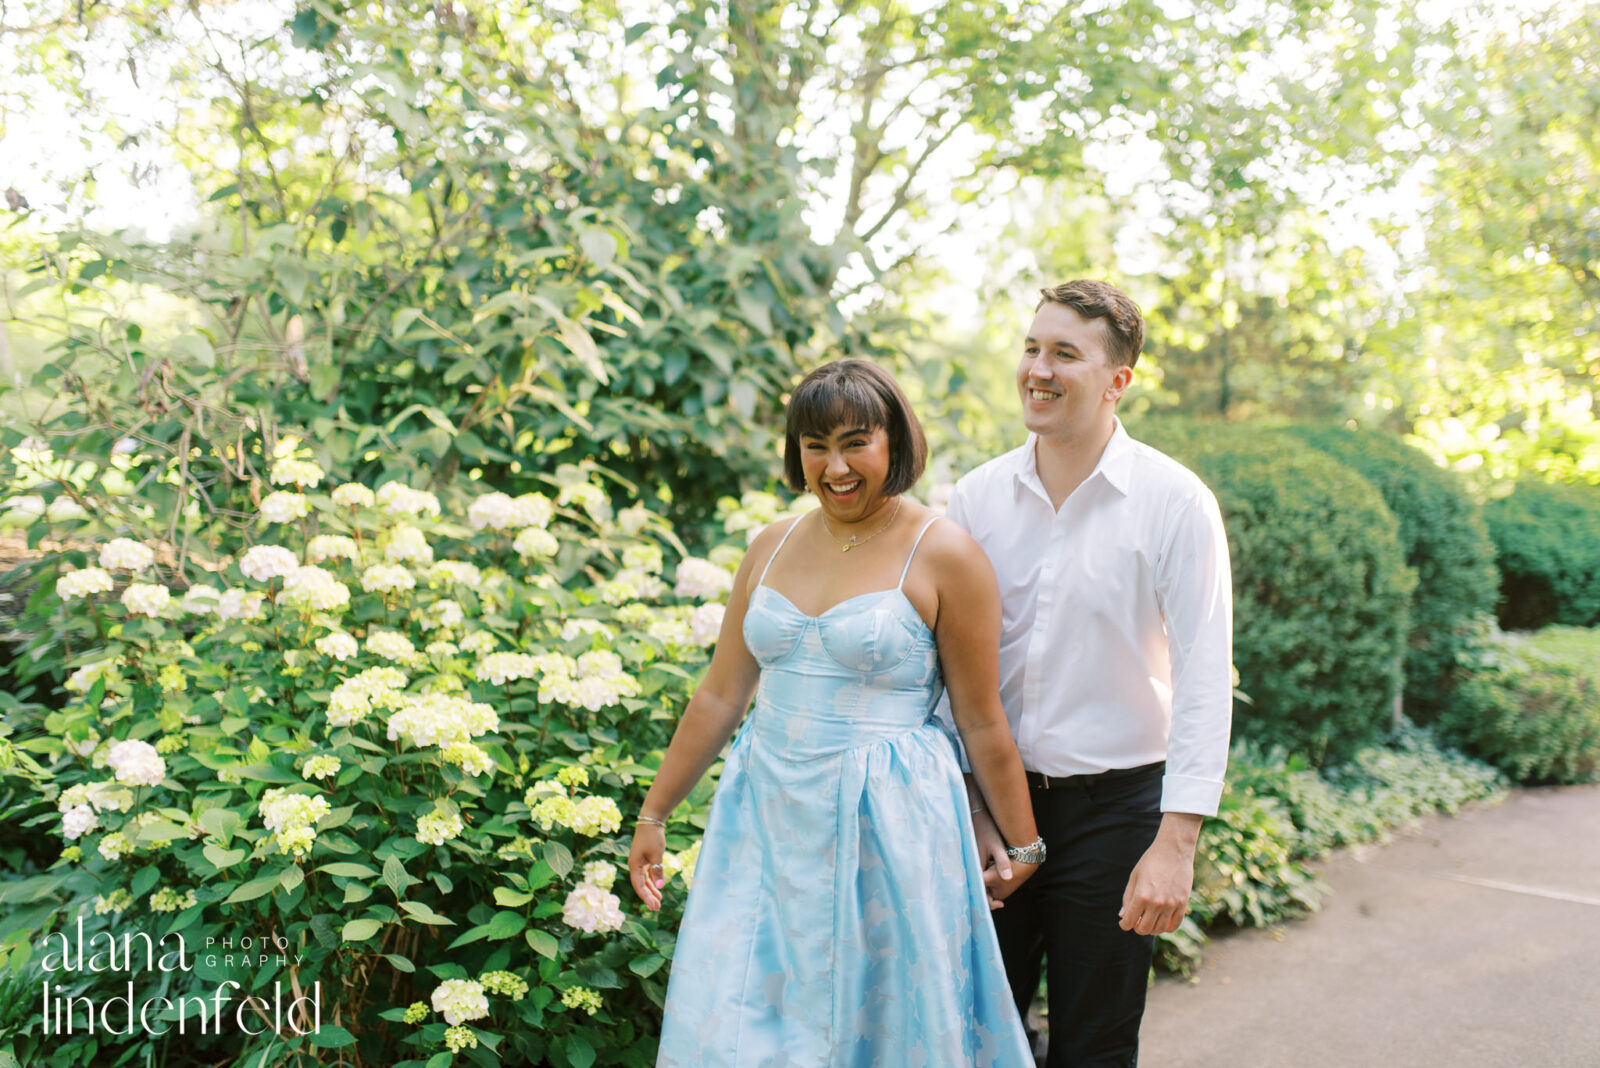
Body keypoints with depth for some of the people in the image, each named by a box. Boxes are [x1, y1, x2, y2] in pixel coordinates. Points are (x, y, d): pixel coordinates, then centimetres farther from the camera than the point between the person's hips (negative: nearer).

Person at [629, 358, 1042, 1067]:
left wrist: (1024, 847, 3)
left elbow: (982, 723, -3)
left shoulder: (943, 555, -7)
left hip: (886, 822, -4)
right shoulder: (773, 546, 7)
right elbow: (719, 697, 11)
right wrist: (653, 814, 13)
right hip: (767, 816, 5)